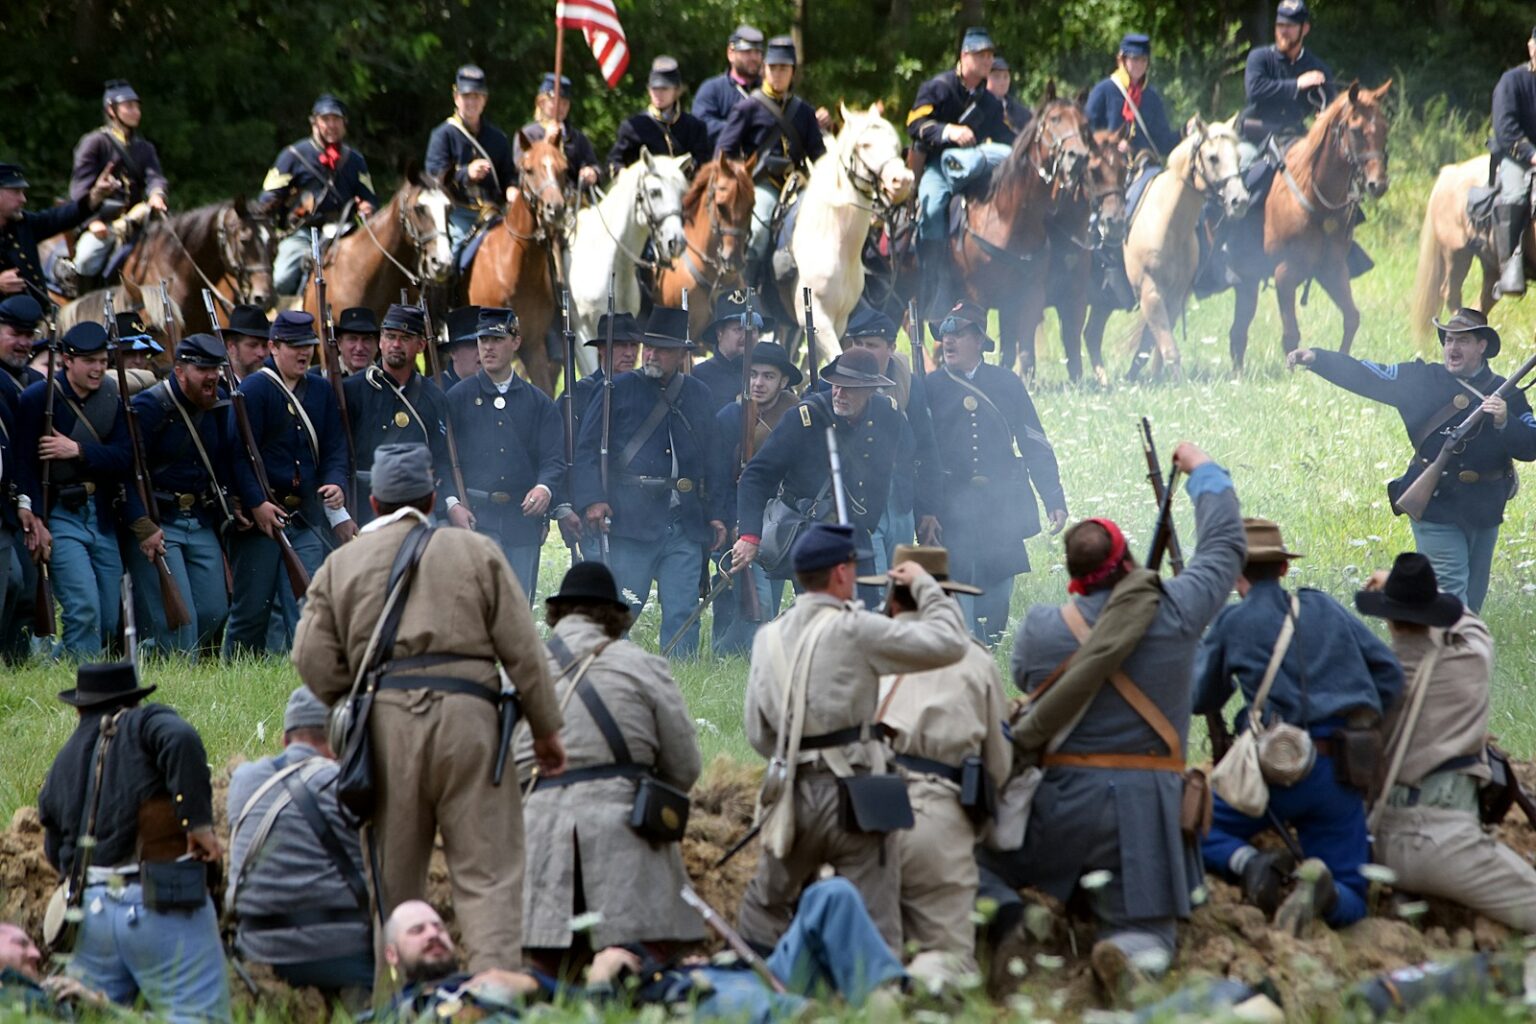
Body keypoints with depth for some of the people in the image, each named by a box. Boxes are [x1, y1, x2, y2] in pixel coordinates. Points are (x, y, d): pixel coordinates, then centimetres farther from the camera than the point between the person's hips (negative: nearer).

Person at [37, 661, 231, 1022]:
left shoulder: (62, 764, 18)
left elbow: (56, 853, 23)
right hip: (164, 906, -5)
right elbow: (181, 741, -21)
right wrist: (198, 822, -19)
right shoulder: (145, 724, 2)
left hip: (91, 909, 5)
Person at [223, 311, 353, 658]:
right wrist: (257, 504, -19)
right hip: (259, 514, -4)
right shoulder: (254, 389, -5)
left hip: (306, 514, 4)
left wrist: (336, 484, -7)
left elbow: (335, 447, 14)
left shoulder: (321, 391, 13)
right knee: (251, 606, 1)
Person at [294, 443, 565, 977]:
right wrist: (545, 730, 12)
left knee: (392, 875, 9)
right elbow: (522, 649, 6)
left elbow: (312, 659, 4)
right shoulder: (476, 551, 10)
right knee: (487, 872, -5)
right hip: (466, 713, -1)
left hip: (385, 724, 1)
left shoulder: (341, 565, 13)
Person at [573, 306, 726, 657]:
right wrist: (592, 499, -12)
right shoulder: (620, 390, 5)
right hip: (632, 522, -3)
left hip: (686, 525, 3)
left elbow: (713, 458, 19)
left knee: (682, 614, 1)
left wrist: (716, 513, 11)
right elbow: (588, 448, 1)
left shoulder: (699, 396, 16)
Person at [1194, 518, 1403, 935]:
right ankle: (1321, 890, -28)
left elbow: (1200, 699, 9)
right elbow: (1388, 672, 11)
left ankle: (1250, 864, -15)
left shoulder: (1232, 622, 3)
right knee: (1348, 906, 8)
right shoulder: (1325, 607, 14)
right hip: (1341, 776, 3)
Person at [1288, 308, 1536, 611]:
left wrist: (1504, 423, -25)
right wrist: (1316, 358, -15)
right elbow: (1364, 377, -5)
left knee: (1473, 596, 12)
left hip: (1484, 512, 3)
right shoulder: (1422, 379, -1)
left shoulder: (1505, 395, 1)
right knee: (1451, 588, -12)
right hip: (1435, 505, -3)